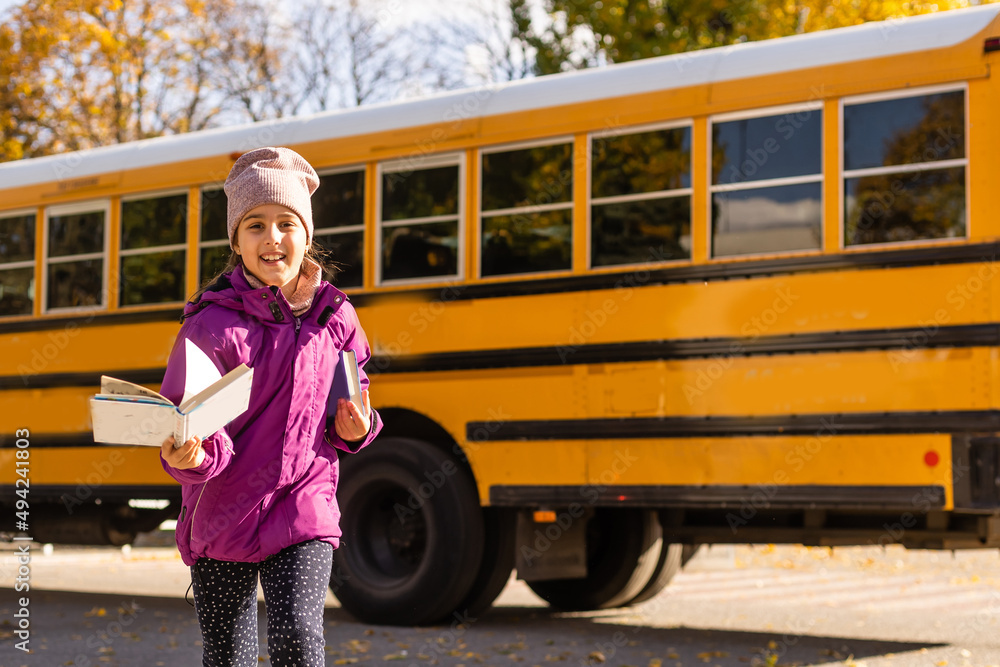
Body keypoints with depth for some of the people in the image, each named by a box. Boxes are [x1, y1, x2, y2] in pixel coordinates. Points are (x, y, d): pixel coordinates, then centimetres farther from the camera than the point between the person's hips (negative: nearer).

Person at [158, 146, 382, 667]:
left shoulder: (334, 317, 2)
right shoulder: (212, 325, -9)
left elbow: (349, 402, 18)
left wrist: (355, 428, -4)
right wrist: (188, 456, -32)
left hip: (303, 508, 1)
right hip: (223, 515, -1)